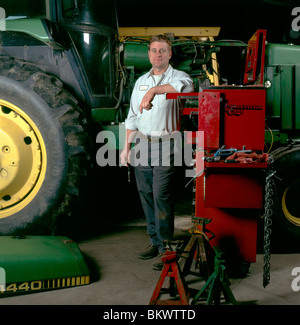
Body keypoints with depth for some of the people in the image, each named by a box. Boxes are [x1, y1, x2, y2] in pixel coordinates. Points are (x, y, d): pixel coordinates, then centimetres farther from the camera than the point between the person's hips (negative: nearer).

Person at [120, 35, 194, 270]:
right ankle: (155, 241, 19)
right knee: (146, 194, 8)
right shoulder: (141, 81, 18)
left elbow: (186, 85, -27)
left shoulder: (177, 76, 1)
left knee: (161, 195, -10)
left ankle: (166, 246, -2)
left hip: (165, 145, -5)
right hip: (142, 144, 6)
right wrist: (126, 147, 14)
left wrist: (154, 90, -35)